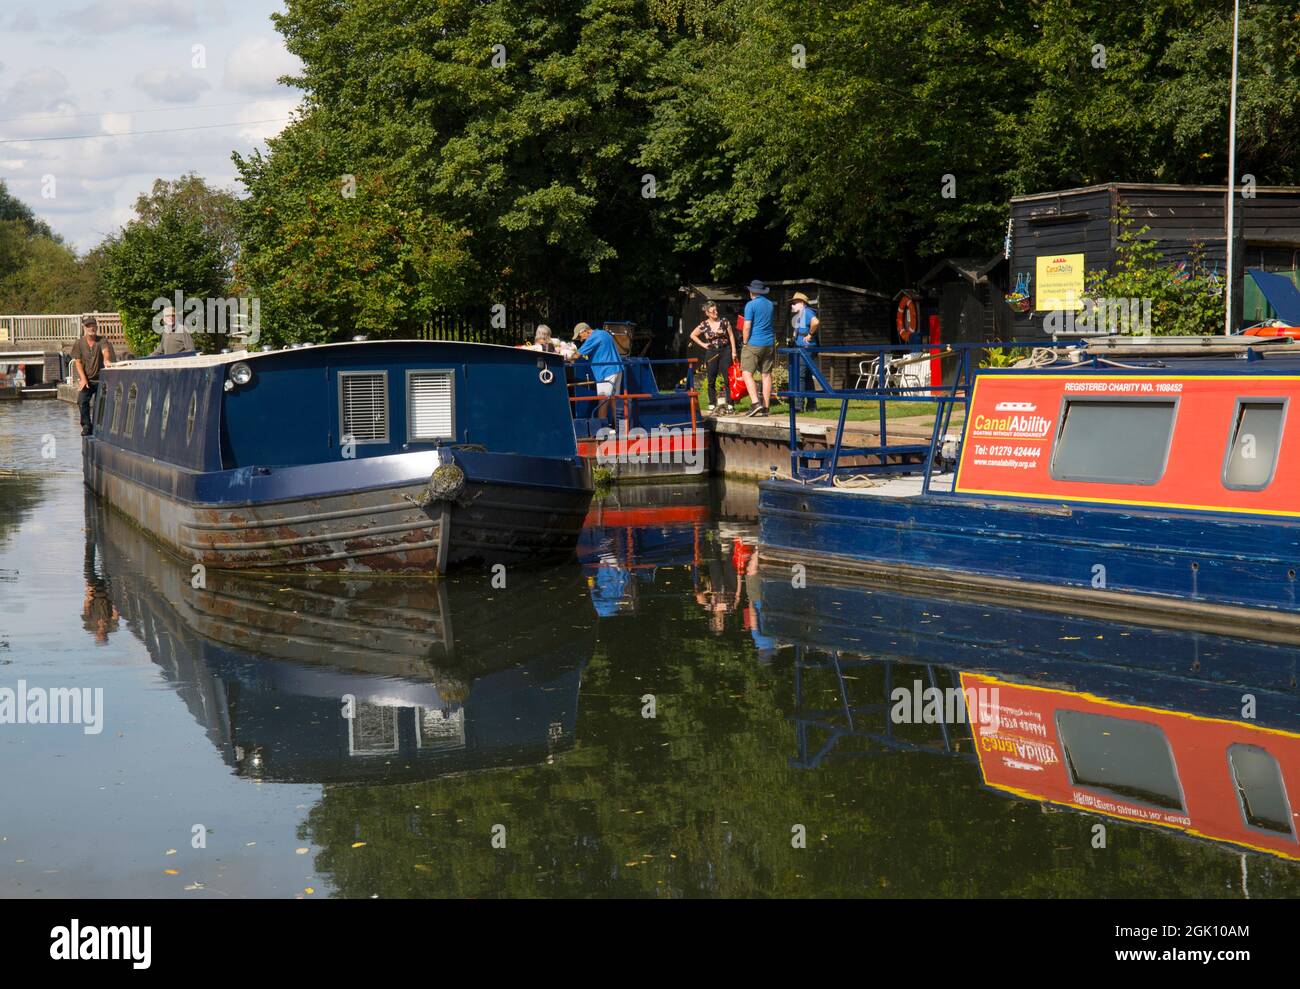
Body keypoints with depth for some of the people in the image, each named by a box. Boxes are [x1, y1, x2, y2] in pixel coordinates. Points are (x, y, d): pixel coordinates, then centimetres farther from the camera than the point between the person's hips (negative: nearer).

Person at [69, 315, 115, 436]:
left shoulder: (102, 341, 0)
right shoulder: (79, 343, 5)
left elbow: (105, 351, -21)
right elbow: (78, 362, 3)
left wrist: (106, 360, -45)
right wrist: (83, 378, -11)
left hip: (100, 379, -1)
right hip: (86, 379, 1)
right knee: (82, 401, -18)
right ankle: (86, 426, -12)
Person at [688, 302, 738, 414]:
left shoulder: (724, 321, 1)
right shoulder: (704, 325, 1)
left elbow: (731, 336, 5)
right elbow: (693, 335, 14)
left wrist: (733, 351, 0)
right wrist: (702, 344, 4)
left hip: (725, 351, -1)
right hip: (711, 353, 1)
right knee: (711, 380, 4)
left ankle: (729, 404, -6)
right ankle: (712, 404, 11)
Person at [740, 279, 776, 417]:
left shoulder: (751, 305, -10)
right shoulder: (770, 304, 11)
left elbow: (747, 326, -14)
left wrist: (745, 343, -4)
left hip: (754, 344, -6)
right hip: (769, 343, 6)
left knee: (747, 373, -6)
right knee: (766, 375, 8)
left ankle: (755, 403, -22)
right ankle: (766, 407, 7)